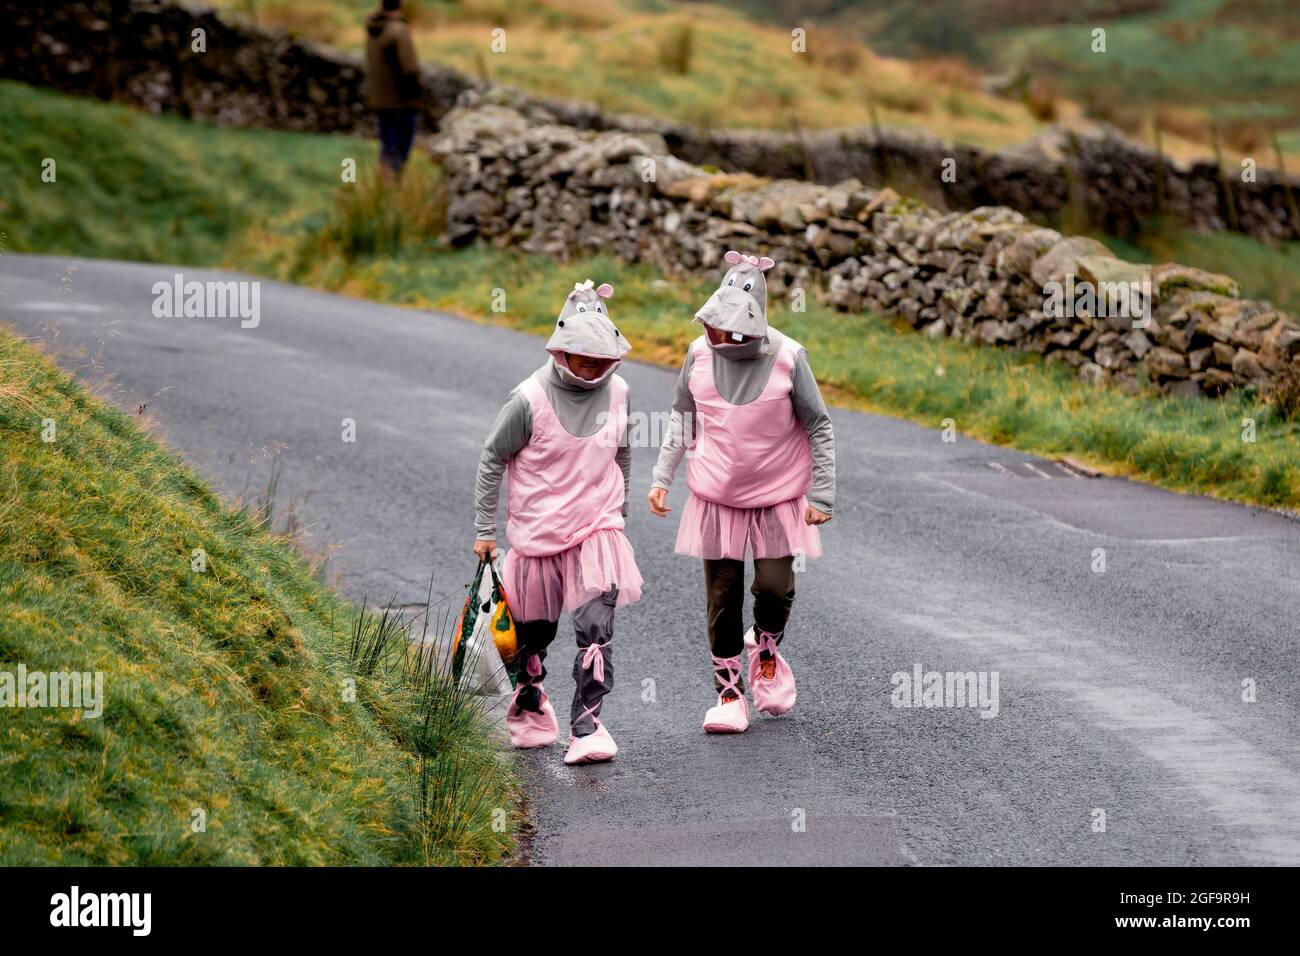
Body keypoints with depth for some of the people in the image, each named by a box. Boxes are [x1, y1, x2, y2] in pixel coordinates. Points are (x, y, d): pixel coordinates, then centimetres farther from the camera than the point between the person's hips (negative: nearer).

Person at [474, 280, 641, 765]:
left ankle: (586, 724, -8)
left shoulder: (617, 392, -1)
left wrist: (619, 515, 22)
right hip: (537, 533, -2)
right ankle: (528, 706, 39)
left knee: (596, 629, -14)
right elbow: (492, 459, -4)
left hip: (597, 530, 2)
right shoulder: (531, 399, -14)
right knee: (534, 633, 13)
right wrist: (484, 530, -1)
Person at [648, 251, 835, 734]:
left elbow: (819, 428, -6)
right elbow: (682, 416, 8)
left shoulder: (787, 358, -15)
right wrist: (662, 476, 3)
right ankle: (728, 691, 16)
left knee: (774, 586, -8)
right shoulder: (700, 353, -7)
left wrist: (822, 496, -8)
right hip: (716, 498, 2)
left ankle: (766, 651, 25)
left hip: (777, 498, -2)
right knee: (722, 595, 5)